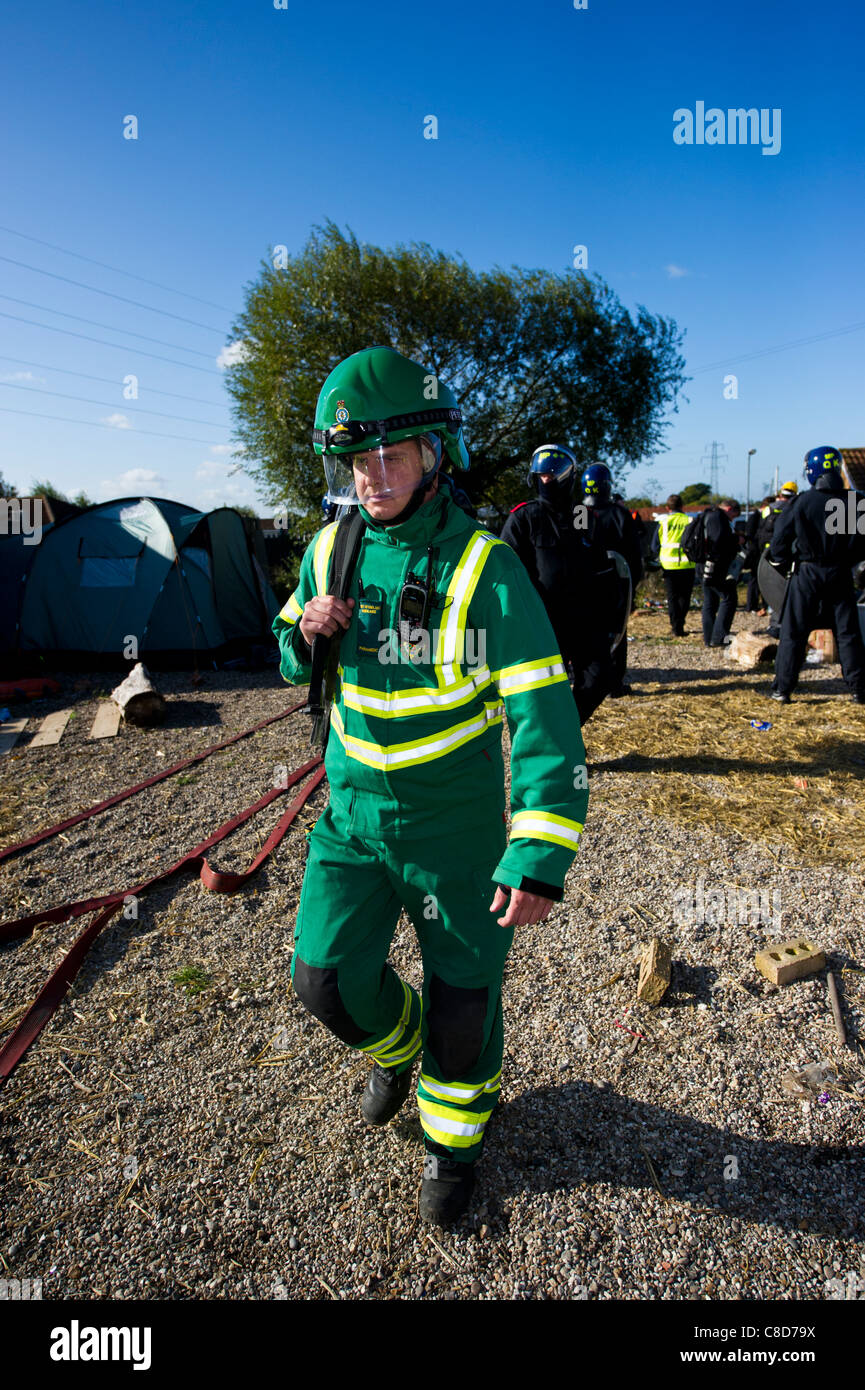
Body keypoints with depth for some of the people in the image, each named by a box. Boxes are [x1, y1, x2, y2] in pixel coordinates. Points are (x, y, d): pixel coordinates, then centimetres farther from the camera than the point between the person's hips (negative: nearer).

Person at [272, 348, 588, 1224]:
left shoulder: (483, 567, -18)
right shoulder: (331, 551, -3)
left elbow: (542, 715, -23)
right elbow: (294, 666, 12)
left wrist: (541, 853, -31)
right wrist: (306, 629, -13)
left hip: (455, 824, -3)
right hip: (354, 812, 4)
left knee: (461, 999, 10)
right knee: (327, 976, 2)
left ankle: (453, 1136, 42)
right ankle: (395, 1044, 39)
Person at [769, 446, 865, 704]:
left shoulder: (802, 502, -9)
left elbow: (780, 537, -7)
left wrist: (781, 564, 8)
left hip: (808, 573, -3)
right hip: (840, 574, 3)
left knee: (794, 632, 3)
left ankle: (782, 689, 4)